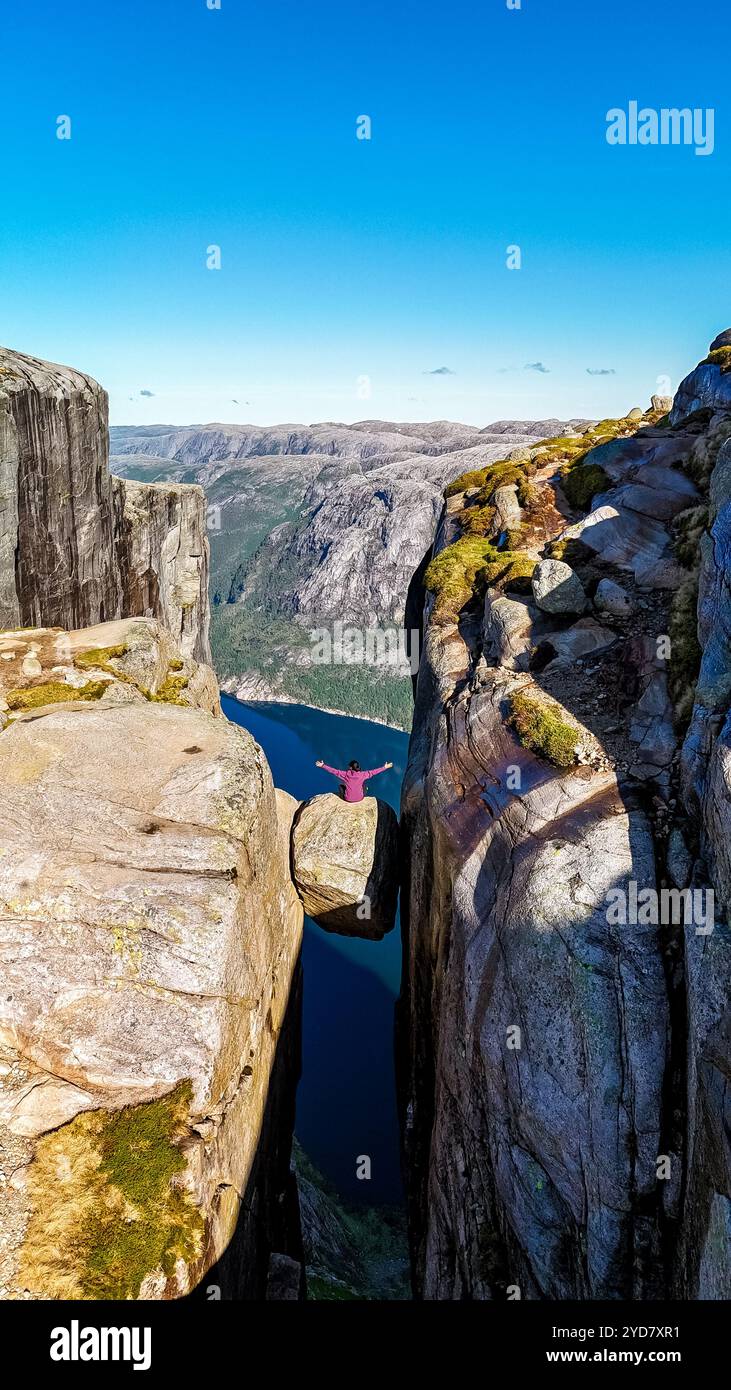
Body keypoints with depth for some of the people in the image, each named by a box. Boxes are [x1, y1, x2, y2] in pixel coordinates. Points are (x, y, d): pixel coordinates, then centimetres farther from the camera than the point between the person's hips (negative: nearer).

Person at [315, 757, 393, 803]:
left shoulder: (345, 774, -17)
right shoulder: (362, 775, -15)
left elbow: (334, 771, -15)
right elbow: (373, 772, -8)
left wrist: (323, 766, -9)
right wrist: (385, 768, 2)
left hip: (348, 799, -1)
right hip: (360, 799, 1)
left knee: (341, 785, 26)